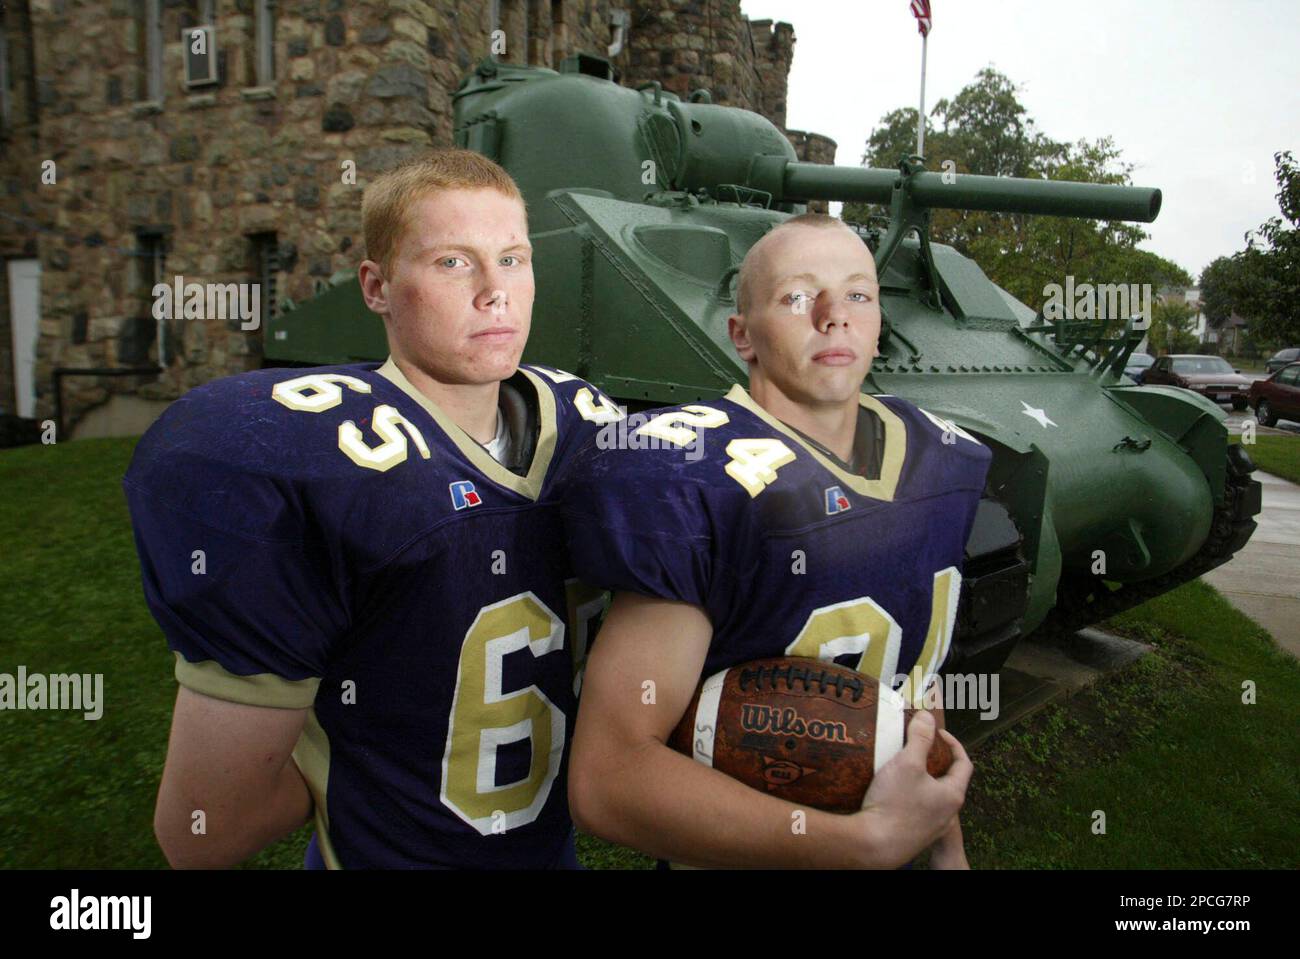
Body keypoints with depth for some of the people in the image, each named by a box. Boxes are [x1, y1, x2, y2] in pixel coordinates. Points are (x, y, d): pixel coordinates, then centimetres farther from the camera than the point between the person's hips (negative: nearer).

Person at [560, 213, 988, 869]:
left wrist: (949, 848, 12)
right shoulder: (694, 492, -27)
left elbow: (912, 671, 9)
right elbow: (606, 779, -31)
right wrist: (868, 840, -31)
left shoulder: (936, 462, -4)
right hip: (735, 856, -6)